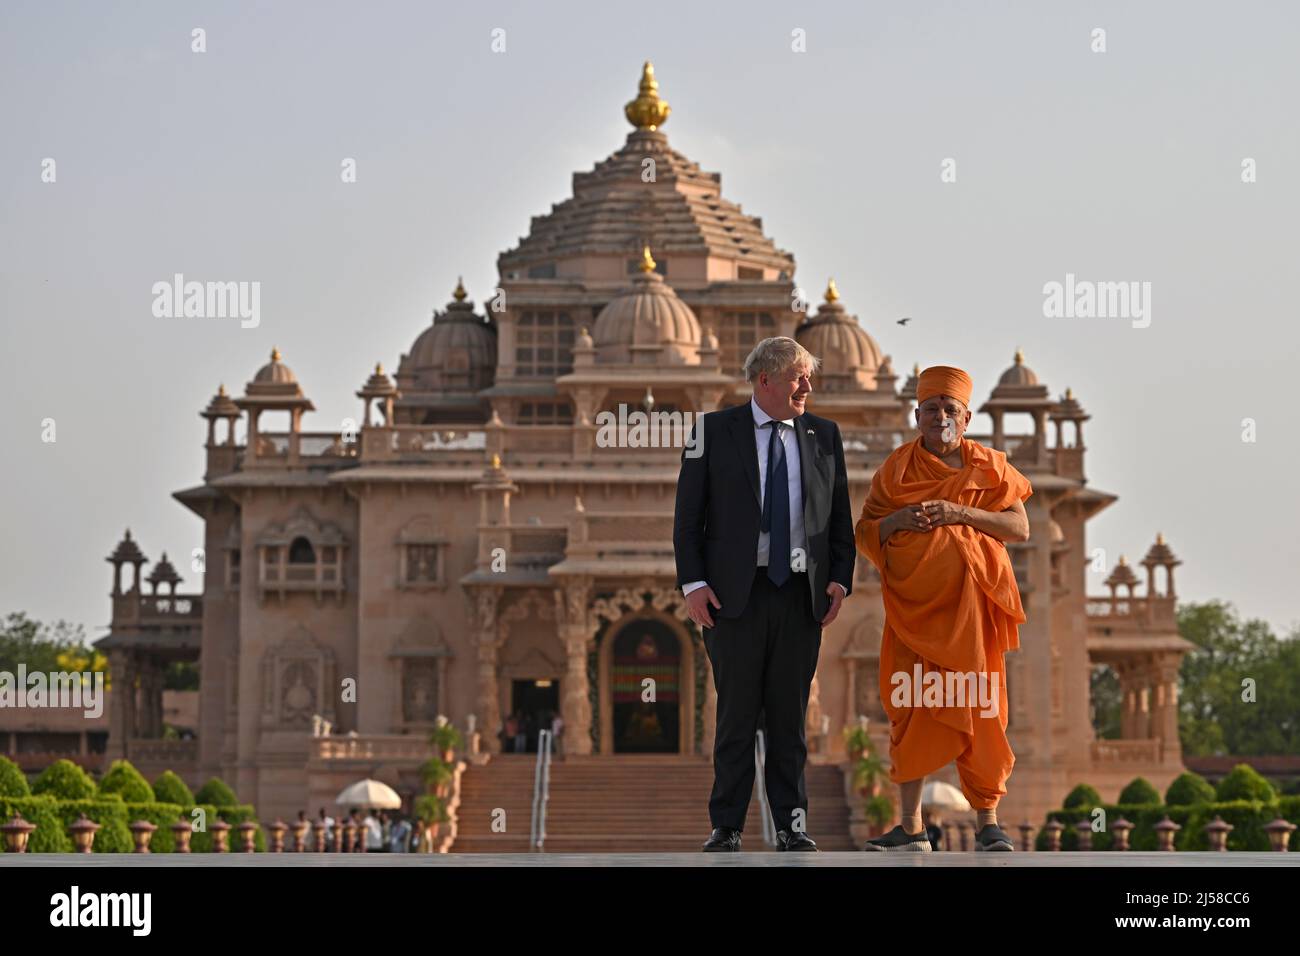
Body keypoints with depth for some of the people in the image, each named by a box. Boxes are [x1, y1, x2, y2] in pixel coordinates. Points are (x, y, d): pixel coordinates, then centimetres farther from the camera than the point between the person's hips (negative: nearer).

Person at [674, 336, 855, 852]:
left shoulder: (824, 435, 10)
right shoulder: (714, 431, 1)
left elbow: (840, 515, 13)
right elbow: (688, 515, 1)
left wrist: (839, 578, 2)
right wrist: (693, 583, -8)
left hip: (802, 596, 2)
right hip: (735, 594, -2)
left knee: (790, 714, 6)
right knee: (736, 714, 1)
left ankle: (791, 824, 12)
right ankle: (726, 827, 7)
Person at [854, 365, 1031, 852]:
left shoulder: (989, 466, 6)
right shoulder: (896, 468, 8)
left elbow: (1020, 527, -2)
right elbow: (863, 532, 8)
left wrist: (962, 513, -15)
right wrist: (896, 520, -13)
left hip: (971, 608, -1)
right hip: (914, 607, 1)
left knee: (978, 711, -2)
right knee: (910, 709, -3)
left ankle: (988, 824, 4)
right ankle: (911, 827, -1)